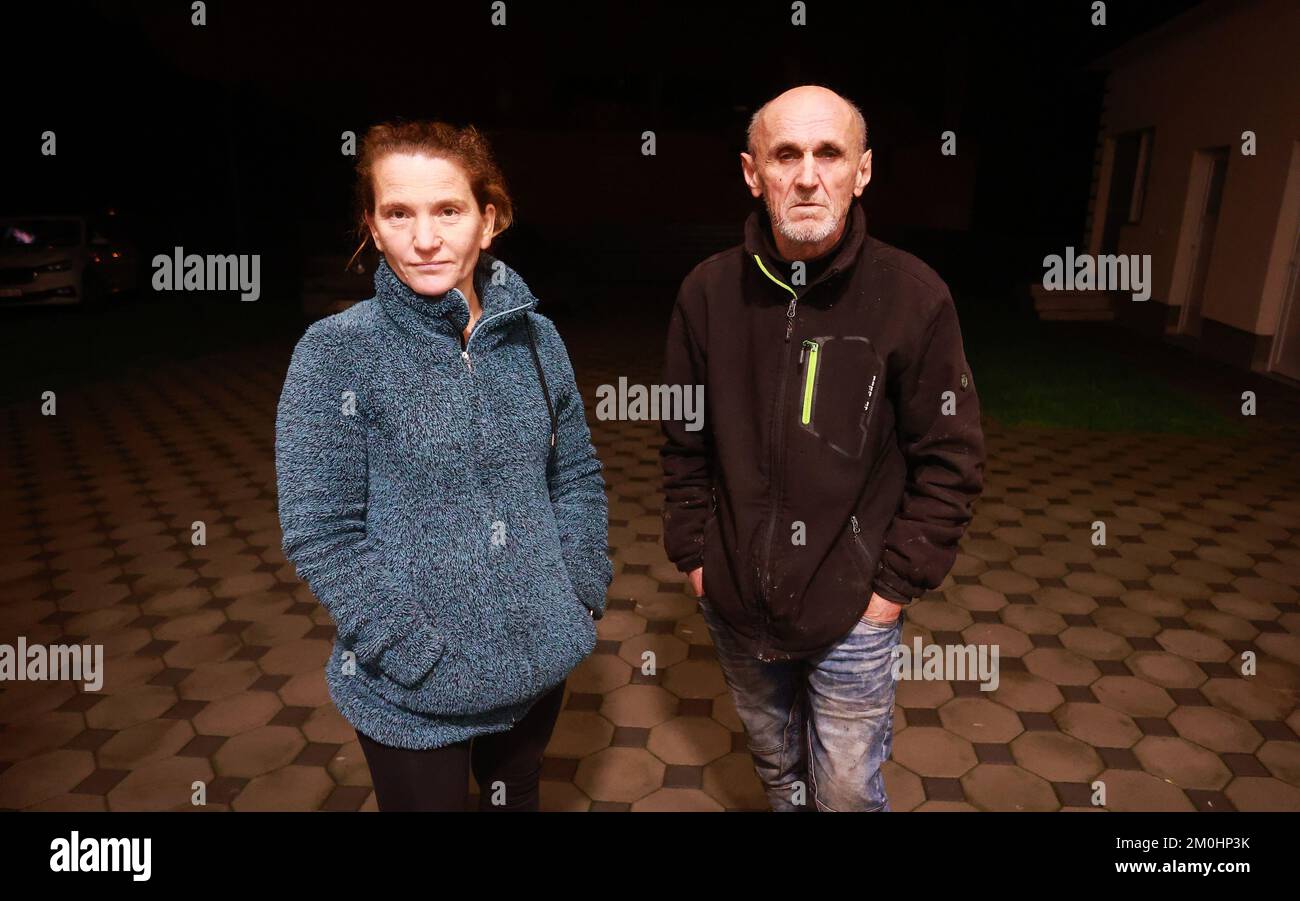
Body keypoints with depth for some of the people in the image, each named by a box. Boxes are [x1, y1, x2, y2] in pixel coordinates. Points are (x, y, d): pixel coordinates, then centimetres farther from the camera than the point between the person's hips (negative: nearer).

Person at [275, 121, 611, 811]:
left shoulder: (534, 337, -3)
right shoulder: (336, 352, -14)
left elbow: (577, 476, 6)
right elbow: (321, 534, -15)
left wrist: (584, 594, -3)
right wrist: (423, 661, -17)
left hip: (541, 663, 4)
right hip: (414, 697, -3)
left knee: (517, 796, 25)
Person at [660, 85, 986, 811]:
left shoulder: (913, 295, -14)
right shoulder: (709, 291, -7)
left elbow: (952, 459, -8)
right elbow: (685, 441, 3)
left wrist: (895, 583, -9)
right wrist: (695, 554, 1)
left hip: (852, 615, -2)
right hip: (734, 605, 3)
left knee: (848, 792, 15)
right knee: (777, 769, 25)